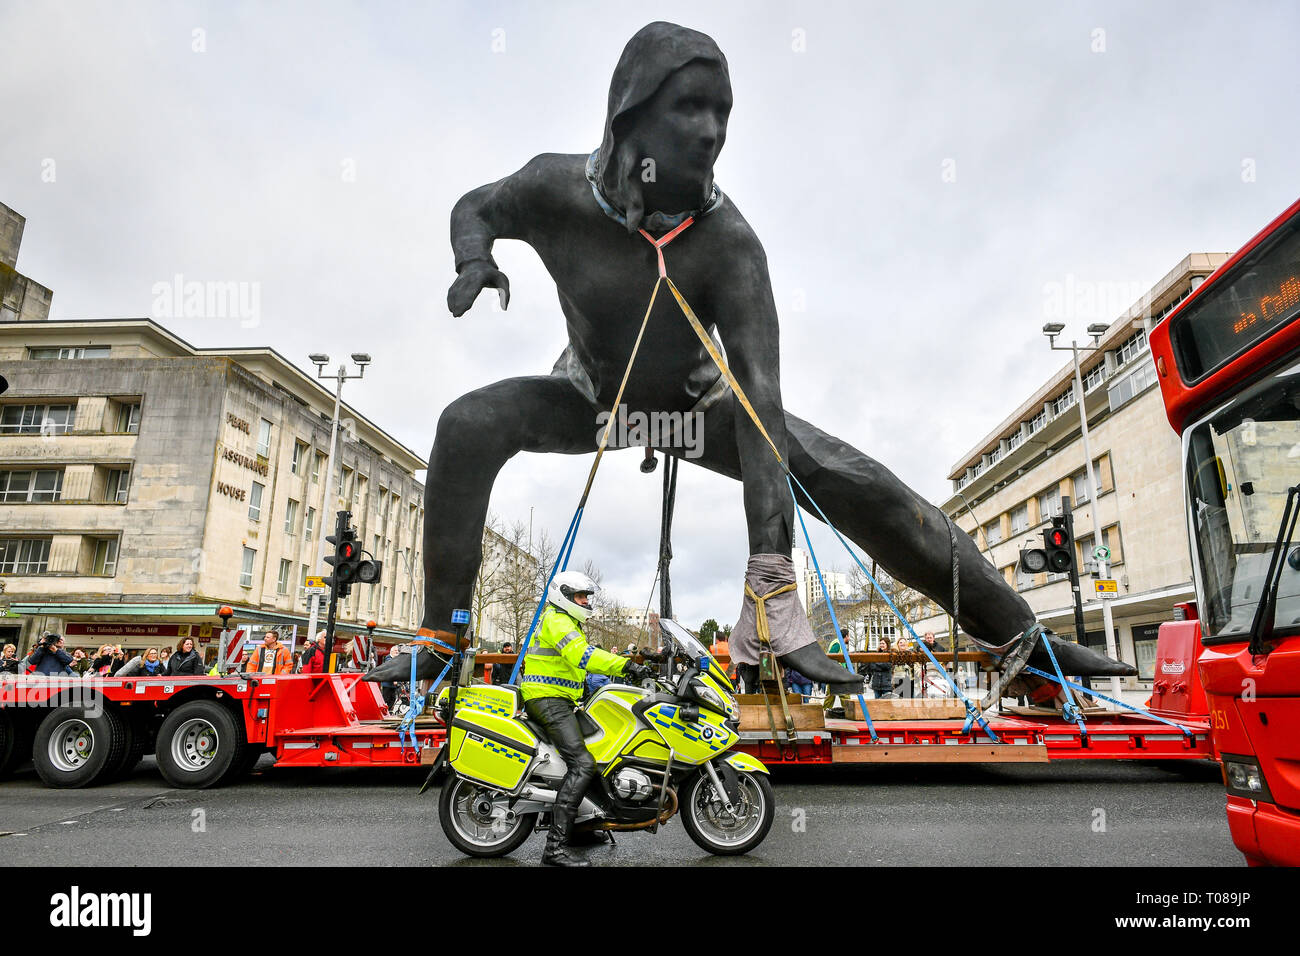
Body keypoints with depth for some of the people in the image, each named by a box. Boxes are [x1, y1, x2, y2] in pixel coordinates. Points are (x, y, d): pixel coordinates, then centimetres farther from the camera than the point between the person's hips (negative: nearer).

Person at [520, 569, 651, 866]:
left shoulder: (569, 623, 23)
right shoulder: (556, 621, -11)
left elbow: (586, 658, 21)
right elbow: (581, 654, -28)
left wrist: (626, 670, 10)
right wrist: (625, 665, -34)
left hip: (562, 701, 11)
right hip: (548, 699, -11)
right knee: (583, 765, -21)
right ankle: (555, 847, -23)